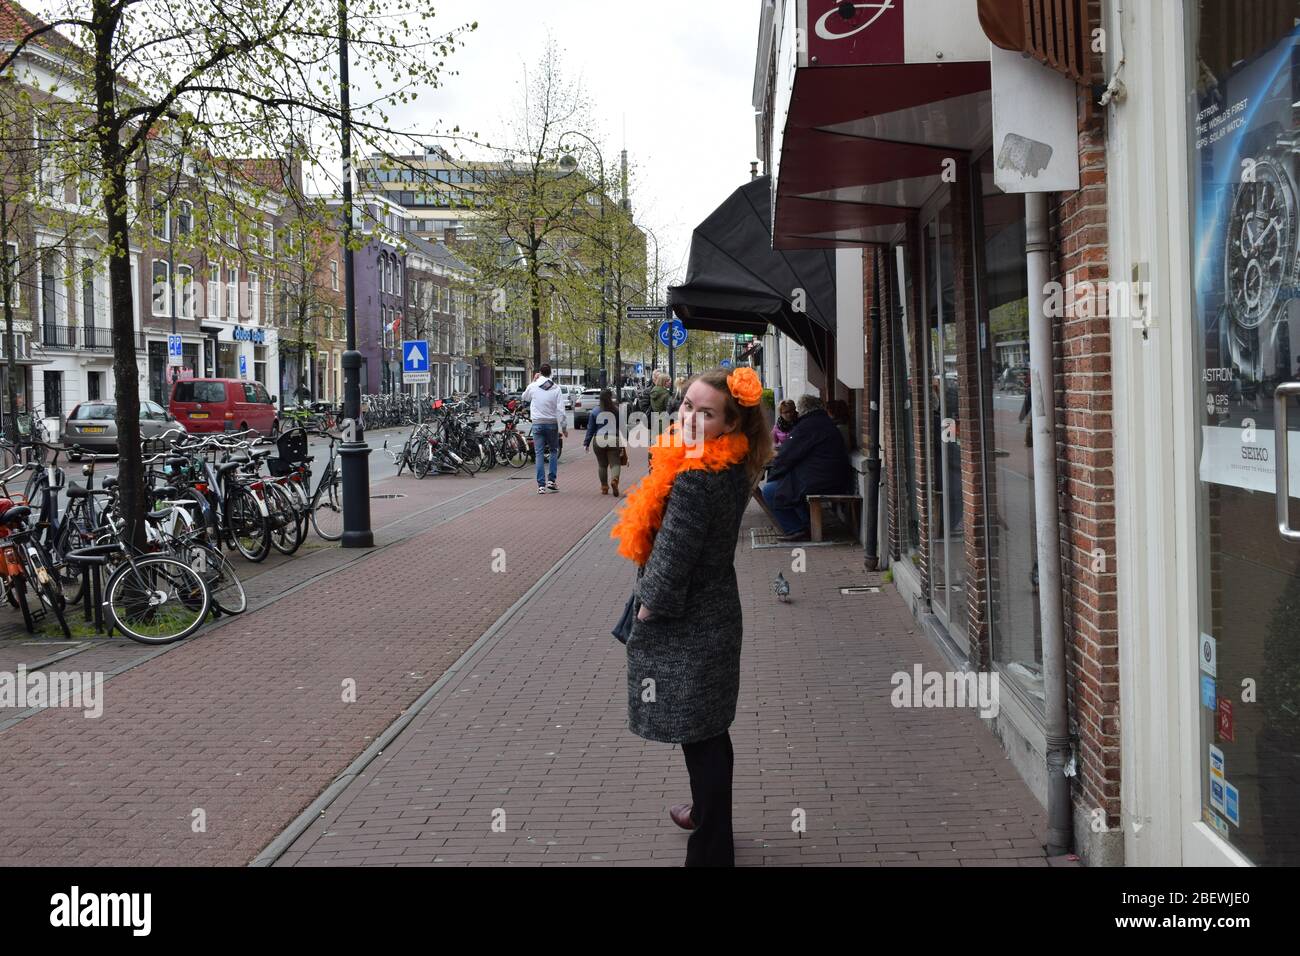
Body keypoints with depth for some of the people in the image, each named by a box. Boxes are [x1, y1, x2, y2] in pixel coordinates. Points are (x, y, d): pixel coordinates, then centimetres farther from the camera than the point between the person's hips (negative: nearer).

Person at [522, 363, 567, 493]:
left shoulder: (533, 387, -4)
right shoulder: (556, 389, -5)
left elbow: (524, 397, 19)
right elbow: (560, 409, -8)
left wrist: (533, 381, 19)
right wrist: (564, 426, -1)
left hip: (537, 424, 0)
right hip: (552, 424, 0)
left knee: (539, 454, 3)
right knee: (554, 451, 16)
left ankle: (541, 485, -1)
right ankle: (551, 480, 7)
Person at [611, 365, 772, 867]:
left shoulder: (693, 481, -26)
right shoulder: (732, 468, 3)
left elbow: (673, 557, -23)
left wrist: (649, 607, -11)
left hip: (684, 625, -9)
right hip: (715, 614, 9)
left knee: (699, 737, 1)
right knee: (709, 730, 24)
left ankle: (710, 849, 12)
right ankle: (708, 811, 44)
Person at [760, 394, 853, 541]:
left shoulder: (805, 427, -12)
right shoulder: (829, 424, 17)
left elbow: (786, 457, -10)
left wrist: (771, 476, 7)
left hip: (818, 486, -10)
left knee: (769, 491, -1)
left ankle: (795, 529, -3)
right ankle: (808, 523, 21)